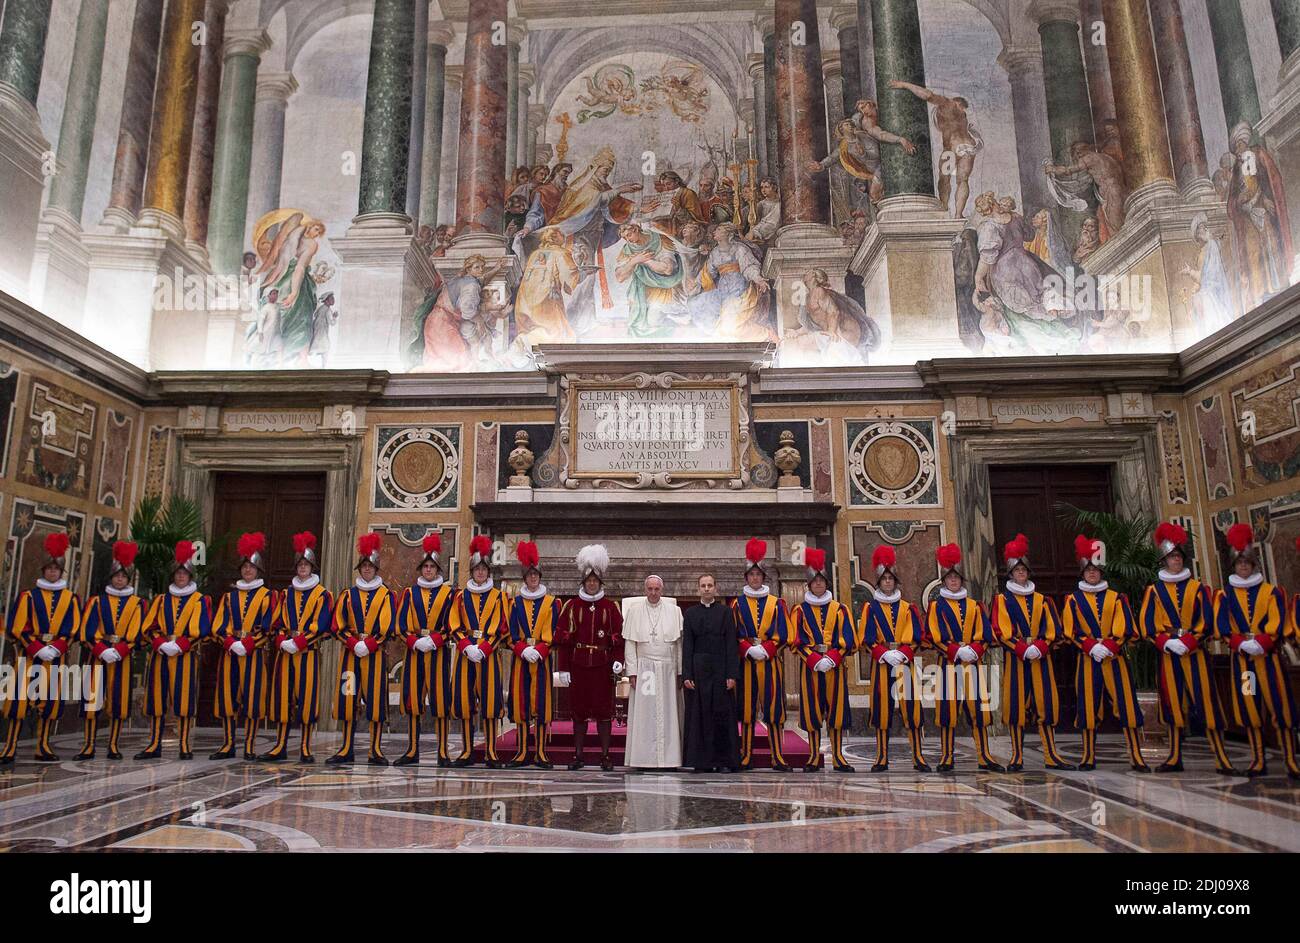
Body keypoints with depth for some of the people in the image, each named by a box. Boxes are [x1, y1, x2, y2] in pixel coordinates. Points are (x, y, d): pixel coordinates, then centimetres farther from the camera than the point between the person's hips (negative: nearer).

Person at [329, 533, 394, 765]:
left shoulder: (386, 595, 4)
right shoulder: (348, 594, 10)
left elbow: (387, 628, -3)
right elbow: (338, 626, 4)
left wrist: (368, 645, -14)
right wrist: (354, 643, -11)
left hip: (375, 654, -2)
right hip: (351, 653, 2)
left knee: (376, 700, -2)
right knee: (348, 699, 3)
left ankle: (376, 751, 4)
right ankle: (346, 749, 12)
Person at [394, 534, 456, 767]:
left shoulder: (449, 593, 5)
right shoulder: (410, 593, 11)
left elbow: (451, 625, 0)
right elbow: (401, 624, 5)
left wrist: (433, 641, -13)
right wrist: (415, 642, -11)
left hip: (439, 651, -2)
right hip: (415, 651, 2)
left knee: (441, 699, -4)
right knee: (412, 699, 3)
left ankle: (443, 752, 1)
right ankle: (412, 750, 12)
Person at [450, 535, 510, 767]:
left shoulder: (499, 596, 7)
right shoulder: (461, 596, 12)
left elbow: (501, 628, 0)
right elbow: (455, 626, 5)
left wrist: (483, 648, -12)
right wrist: (468, 647, -10)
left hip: (490, 654, -2)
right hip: (465, 653, 2)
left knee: (490, 700, -5)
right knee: (464, 701, 2)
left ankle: (491, 752, 1)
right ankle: (467, 752, 11)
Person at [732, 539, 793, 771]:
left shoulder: (776, 603, 9)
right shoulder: (738, 604, 8)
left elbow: (784, 635, 4)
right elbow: (734, 635, 4)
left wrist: (766, 650, -10)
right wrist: (749, 649, -12)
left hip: (771, 662, 0)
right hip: (746, 662, 0)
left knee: (774, 709, 0)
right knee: (747, 710, 1)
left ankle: (778, 758, 4)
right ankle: (746, 757, 7)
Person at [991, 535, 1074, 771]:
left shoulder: (1041, 599, 13)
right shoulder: (1002, 599, 4)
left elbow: (1053, 629, 5)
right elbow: (1001, 631, -5)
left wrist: (1039, 647, -12)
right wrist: (1024, 649, -16)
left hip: (1041, 657, 3)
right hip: (1014, 657, -3)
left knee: (1046, 704, 2)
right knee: (1016, 705, -2)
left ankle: (1051, 756, 9)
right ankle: (1017, 757, 3)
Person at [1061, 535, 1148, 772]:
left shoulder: (1116, 597, 8)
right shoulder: (1073, 599, 7)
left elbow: (1126, 629, 0)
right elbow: (1070, 631, 1)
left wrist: (1108, 646, -14)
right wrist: (1092, 646, -13)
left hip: (1114, 658, 0)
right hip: (1088, 659, 0)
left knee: (1126, 705, -2)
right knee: (1088, 706, 1)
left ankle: (1136, 756, 4)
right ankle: (1089, 757, 8)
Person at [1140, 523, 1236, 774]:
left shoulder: (1197, 587, 6)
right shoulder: (1154, 590, 6)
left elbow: (1206, 621, 0)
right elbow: (1147, 623, 2)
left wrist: (1188, 642, -13)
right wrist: (1166, 642, -13)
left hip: (1195, 652, 0)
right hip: (1168, 654, 1)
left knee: (1207, 702, -3)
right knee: (1173, 704, 4)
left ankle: (1221, 759, 2)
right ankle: (1175, 758, 10)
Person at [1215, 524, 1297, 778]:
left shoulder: (1271, 591, 4)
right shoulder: (1225, 594, 7)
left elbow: (1277, 623, -5)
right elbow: (1221, 625, -2)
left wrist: (1260, 642, -19)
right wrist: (1242, 643, -16)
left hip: (1269, 655, -1)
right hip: (1242, 658, 1)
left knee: (1280, 708, -1)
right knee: (1250, 709, 4)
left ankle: (1290, 761, 7)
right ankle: (1258, 760, 11)